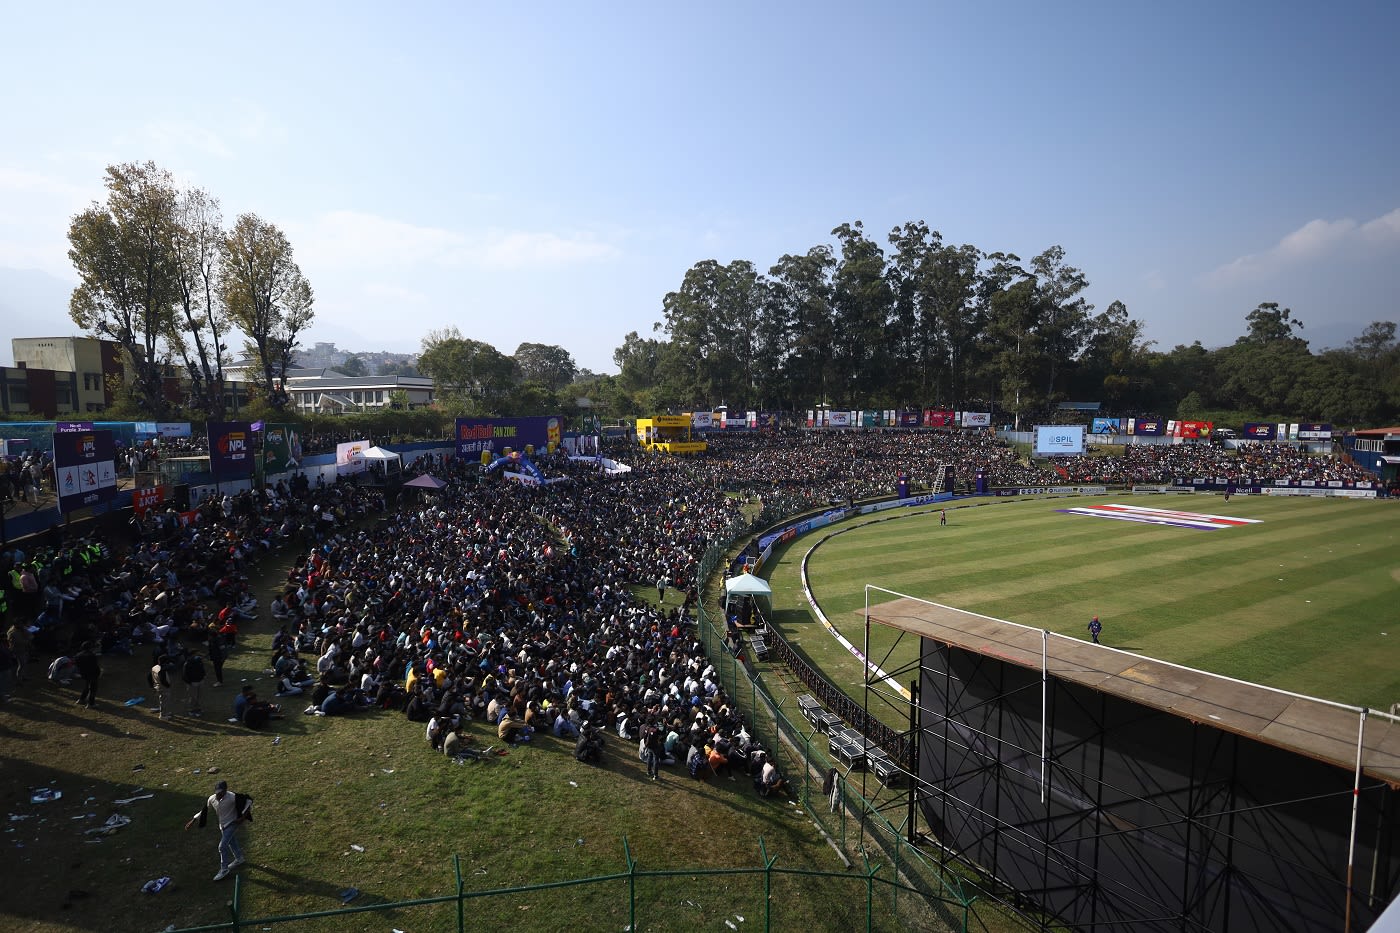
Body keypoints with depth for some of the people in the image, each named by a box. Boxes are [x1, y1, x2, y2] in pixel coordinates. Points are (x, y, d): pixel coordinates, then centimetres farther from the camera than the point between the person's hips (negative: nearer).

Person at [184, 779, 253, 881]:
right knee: (232, 843, 23)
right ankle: (239, 859, 46)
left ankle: (224, 870, 8)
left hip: (232, 824, -6)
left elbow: (248, 800, -24)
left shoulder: (232, 798, -30)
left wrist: (243, 816, -23)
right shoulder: (212, 799, -13)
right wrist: (193, 820, 2)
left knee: (222, 847, -9)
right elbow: (204, 811, 6)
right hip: (222, 826, 6)